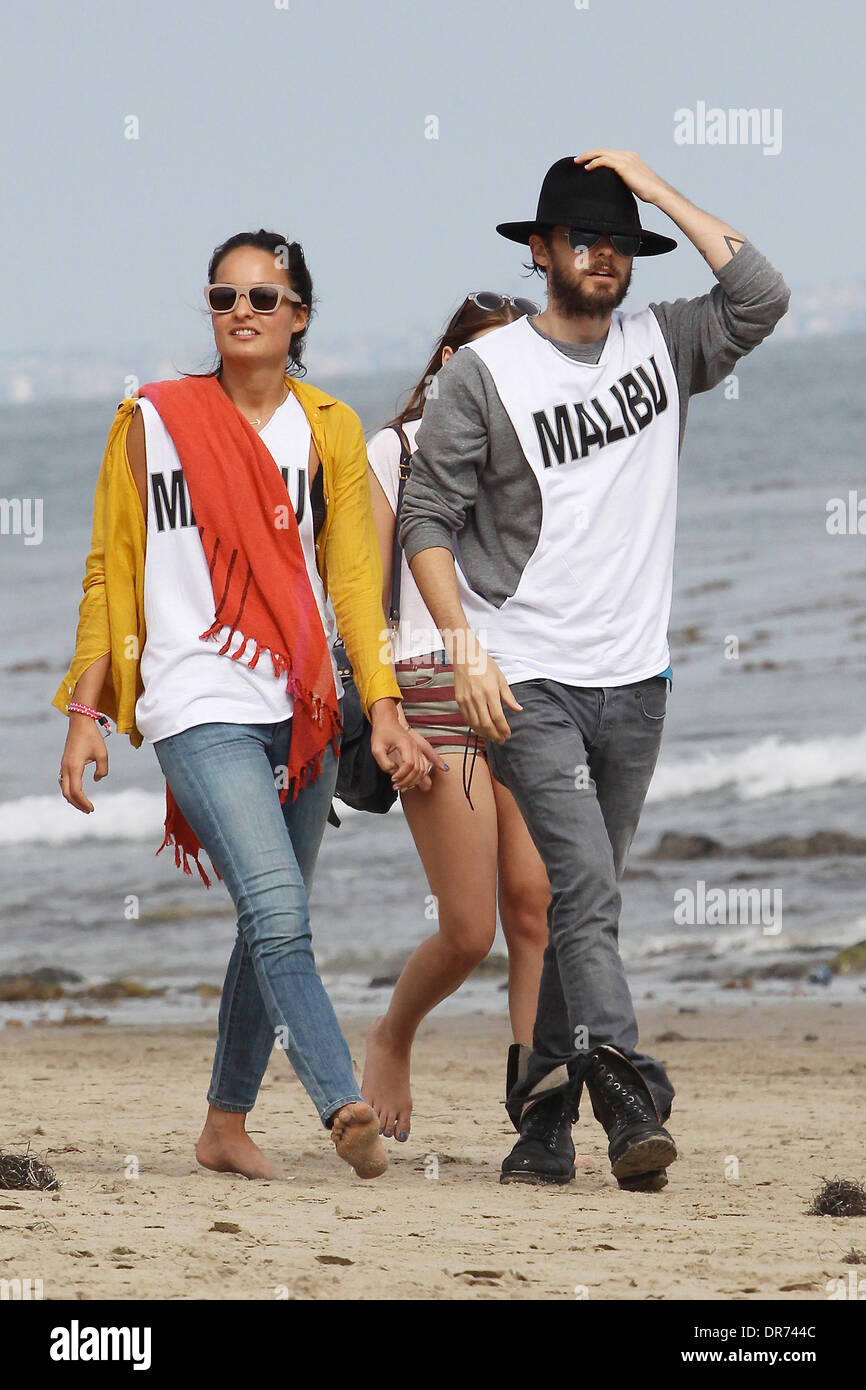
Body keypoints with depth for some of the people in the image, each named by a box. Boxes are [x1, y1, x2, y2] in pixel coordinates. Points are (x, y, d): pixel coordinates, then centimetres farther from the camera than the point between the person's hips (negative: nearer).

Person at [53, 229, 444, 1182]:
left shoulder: (329, 431, 11)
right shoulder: (154, 421, 4)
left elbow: (353, 578, 7)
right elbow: (111, 573, 7)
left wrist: (385, 710, -2)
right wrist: (86, 711, 2)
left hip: (302, 711, 4)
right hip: (200, 709, -4)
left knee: (271, 926, 8)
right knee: (279, 916, -19)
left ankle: (225, 1125, 22)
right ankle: (344, 1109, -31)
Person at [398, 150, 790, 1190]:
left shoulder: (660, 347, 8)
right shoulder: (484, 373, -3)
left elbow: (761, 297, -6)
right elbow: (428, 518, -3)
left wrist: (659, 191, -5)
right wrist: (465, 647, -14)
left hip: (633, 681, 4)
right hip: (527, 683, -4)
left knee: (576, 904, 9)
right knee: (583, 894, -16)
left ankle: (542, 1113, 15)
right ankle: (629, 1101, -27)